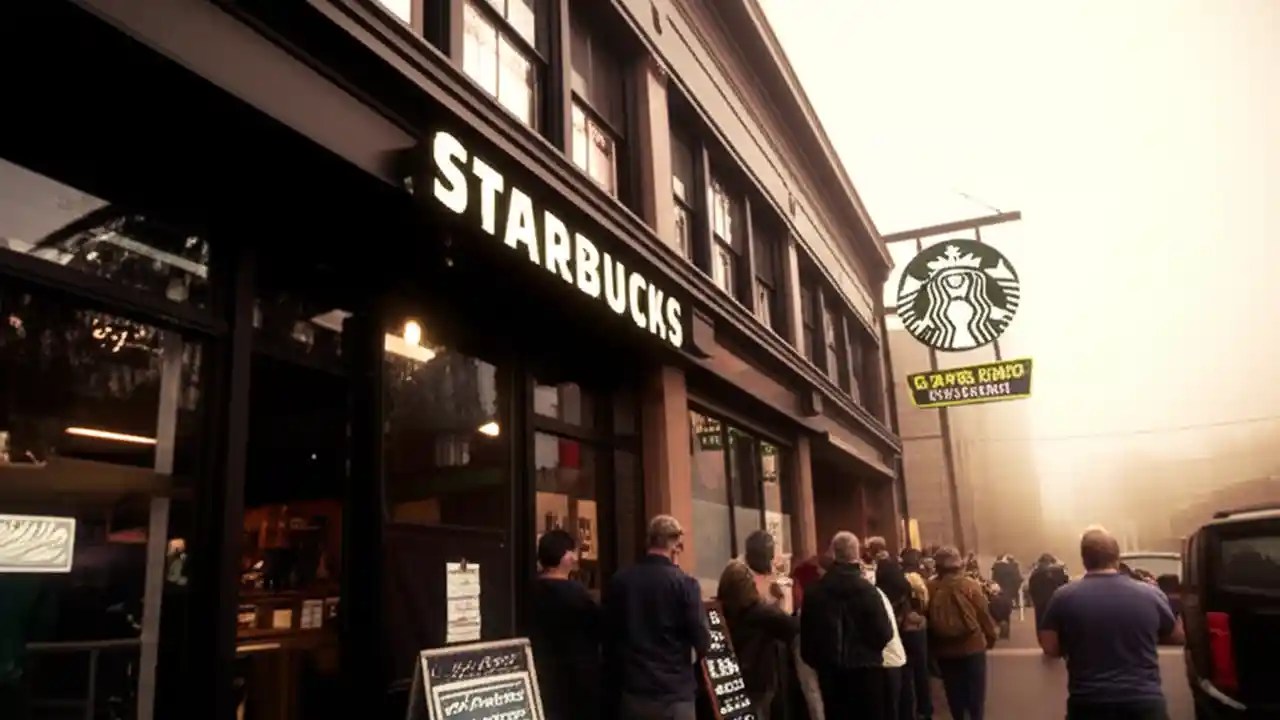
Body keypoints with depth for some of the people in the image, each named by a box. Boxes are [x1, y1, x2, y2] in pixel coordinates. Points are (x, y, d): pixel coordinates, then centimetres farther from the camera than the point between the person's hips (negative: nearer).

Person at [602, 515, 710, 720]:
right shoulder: (684, 584, -11)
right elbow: (702, 643, -11)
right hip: (674, 693, -4)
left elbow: (608, 637, 8)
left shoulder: (618, 580, 2)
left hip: (631, 692, 4)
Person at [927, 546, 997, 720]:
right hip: (972, 646, -1)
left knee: (954, 691, 13)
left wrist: (932, 646, 10)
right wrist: (990, 636, 10)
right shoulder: (970, 585, -12)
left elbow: (928, 618, -3)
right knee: (975, 690, 12)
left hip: (944, 649, 1)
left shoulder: (931, 588, -9)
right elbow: (983, 614, -8)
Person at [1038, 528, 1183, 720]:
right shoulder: (1151, 595, -1)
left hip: (1088, 704, -1)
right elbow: (1178, 636, 15)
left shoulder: (1064, 598, -4)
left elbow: (1050, 647, -1)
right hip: (1144, 702, 1)